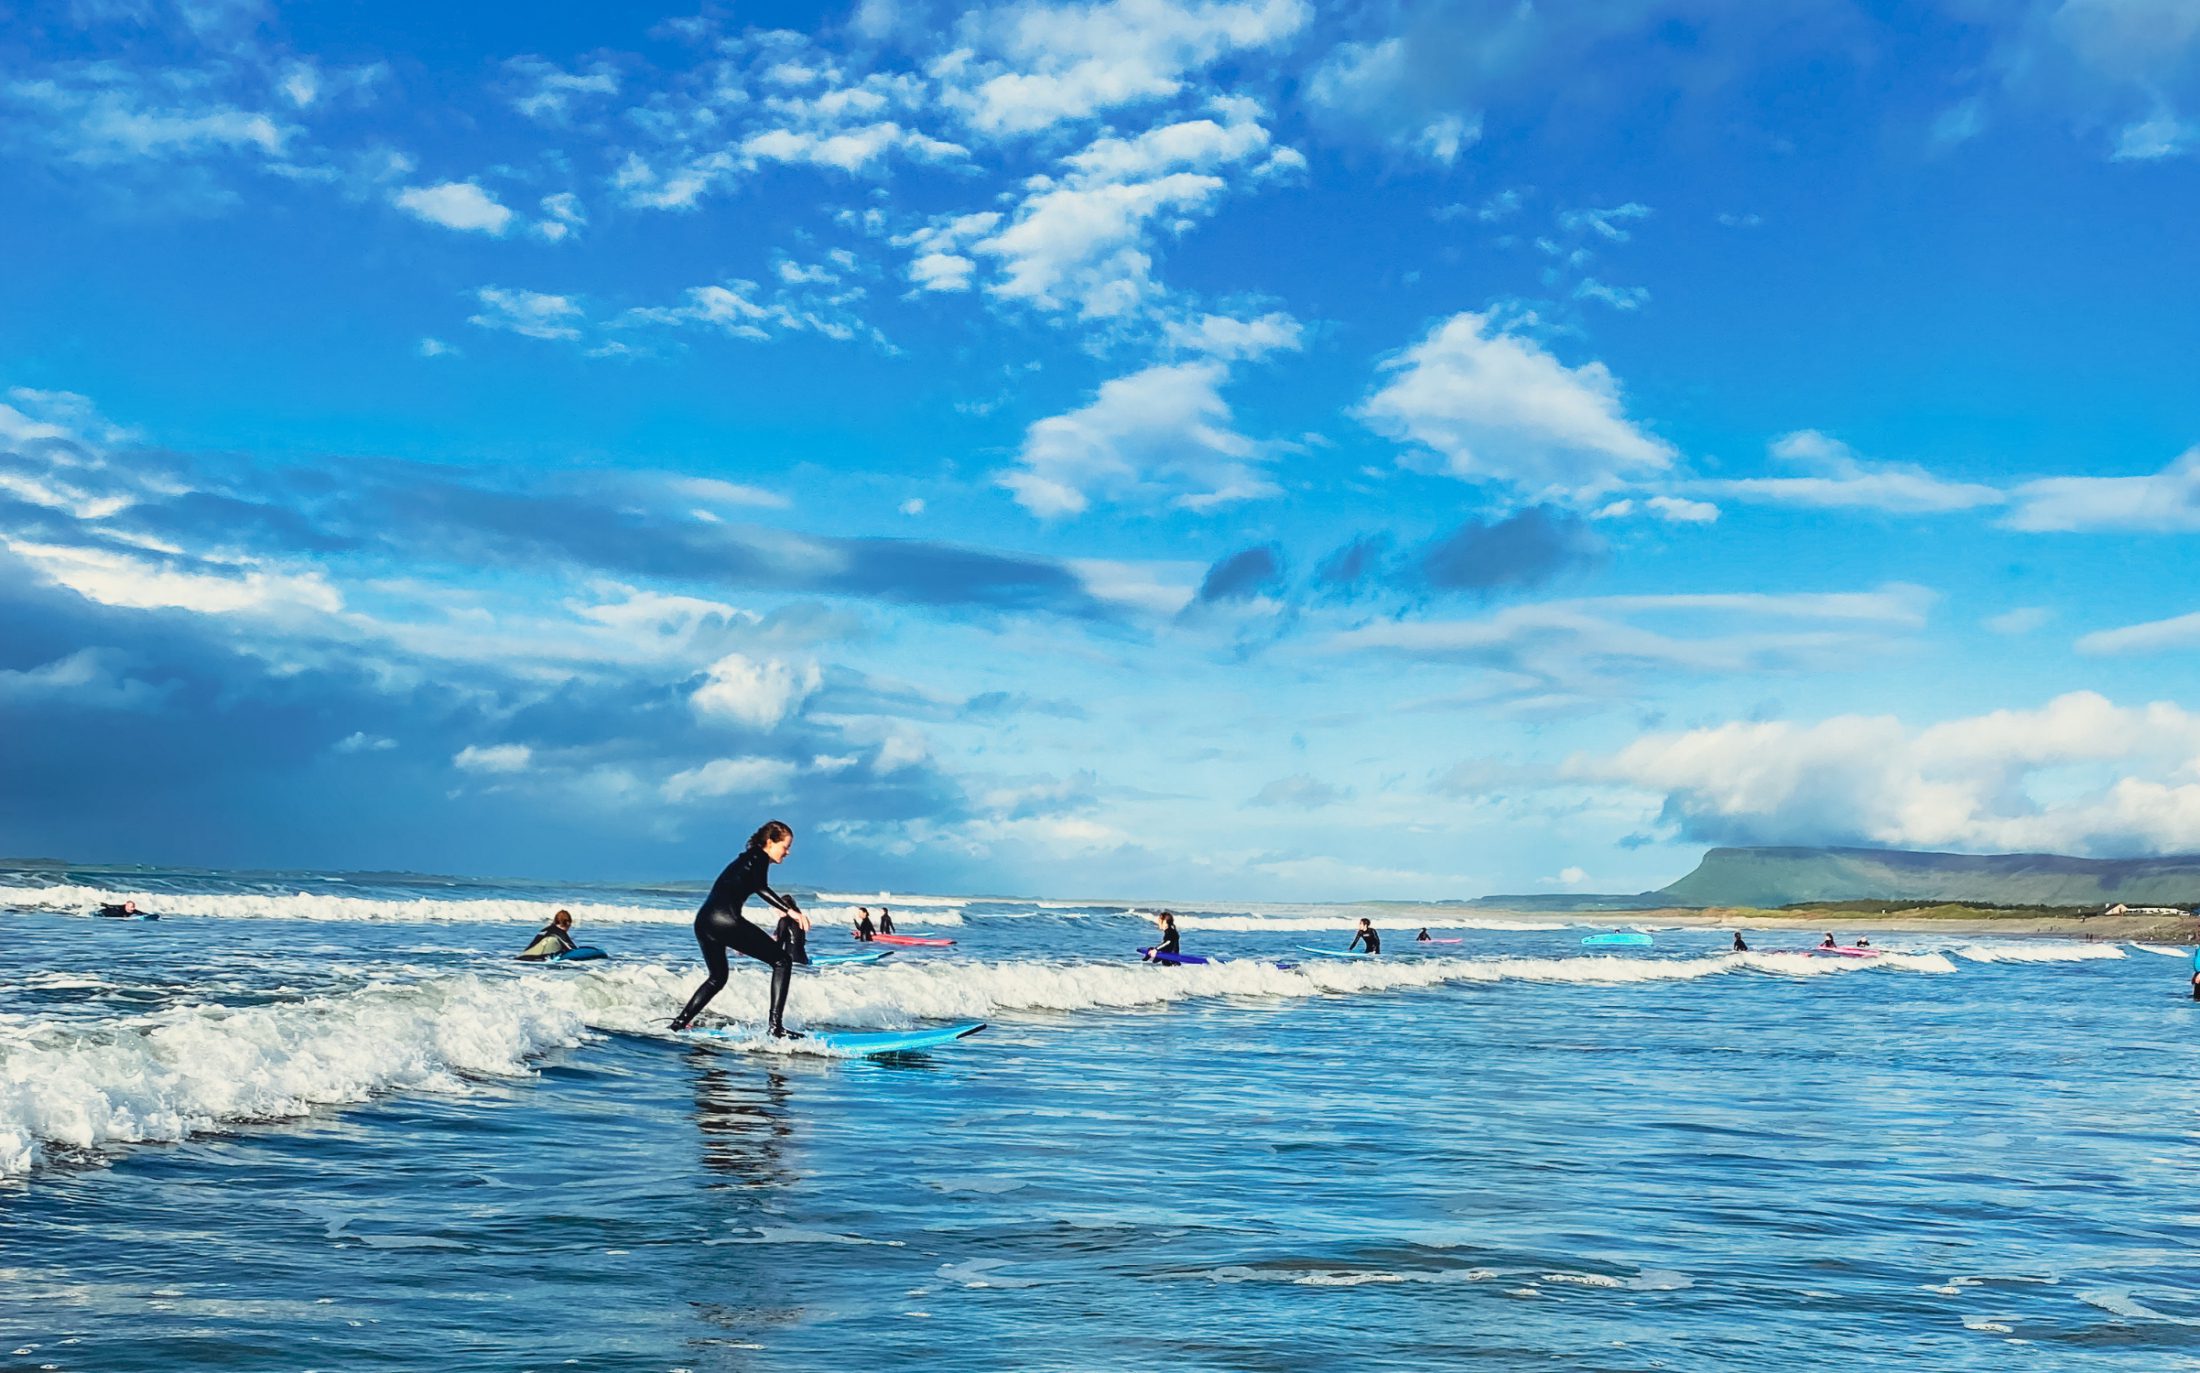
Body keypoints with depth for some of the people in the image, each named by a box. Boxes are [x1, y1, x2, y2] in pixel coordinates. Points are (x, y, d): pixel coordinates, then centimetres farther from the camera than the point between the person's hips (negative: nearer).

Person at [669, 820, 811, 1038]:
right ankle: (776, 1027, -12)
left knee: (718, 977, 30)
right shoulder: (759, 857, 5)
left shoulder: (745, 859, 30)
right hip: (724, 918, -9)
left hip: (703, 921, 9)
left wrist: (739, 939, 48)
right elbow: (760, 888, -14)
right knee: (782, 961, -3)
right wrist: (790, 910, -21)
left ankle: (680, 1022, 28)